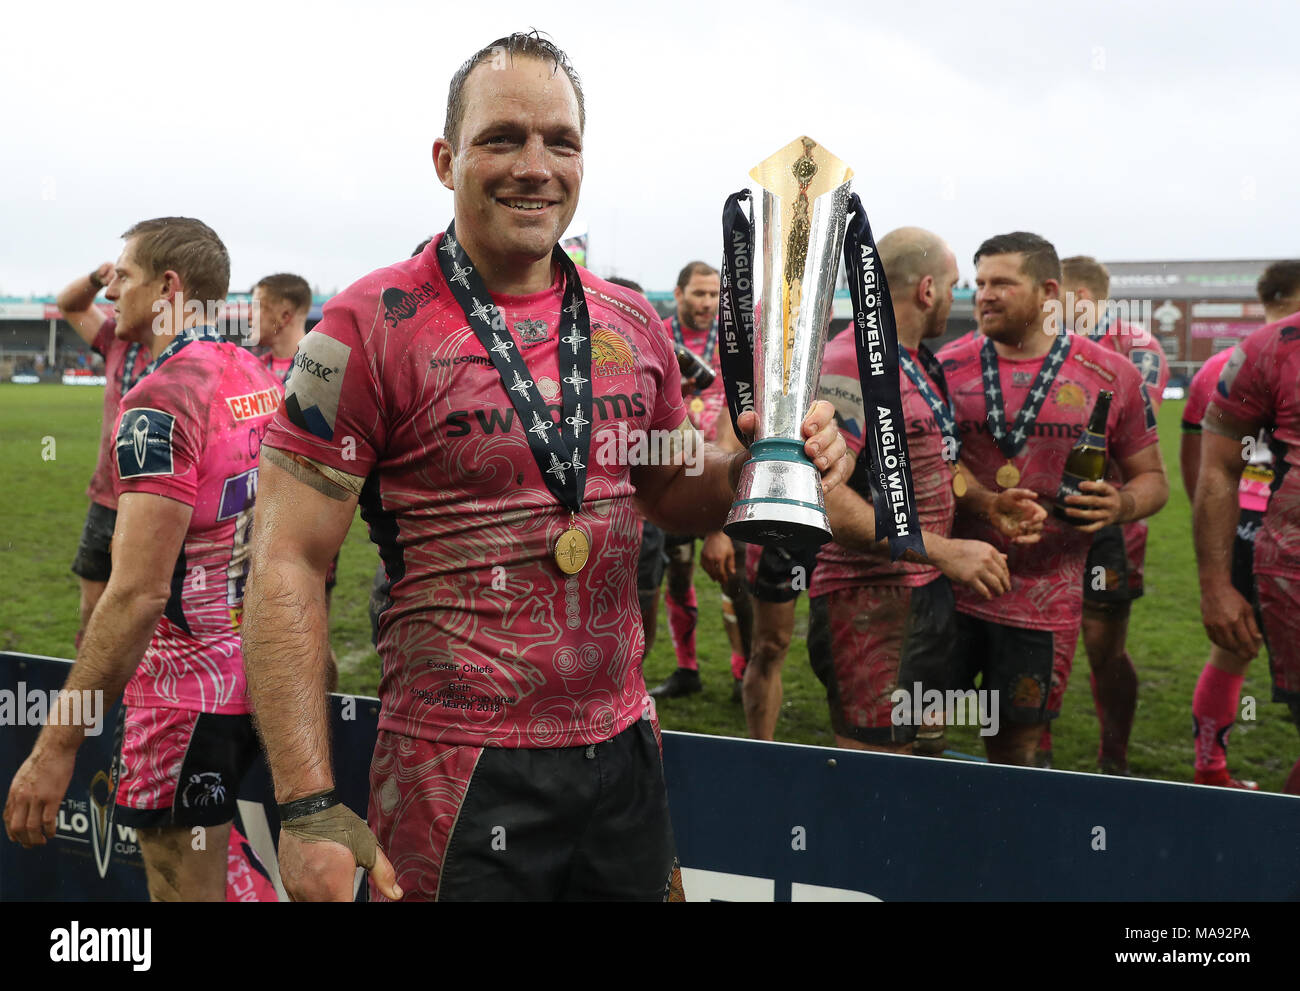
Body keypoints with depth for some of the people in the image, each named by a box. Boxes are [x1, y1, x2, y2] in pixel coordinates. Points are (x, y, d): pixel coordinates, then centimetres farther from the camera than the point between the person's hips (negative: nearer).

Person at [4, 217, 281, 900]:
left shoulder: (160, 403, -20)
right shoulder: (261, 379, 7)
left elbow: (138, 594, -25)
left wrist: (56, 746, -22)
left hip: (190, 687, -9)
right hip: (259, 676, 9)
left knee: (185, 888, 3)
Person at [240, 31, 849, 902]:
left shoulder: (631, 324, 5)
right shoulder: (374, 326, -11)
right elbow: (287, 567, -12)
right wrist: (309, 808, -17)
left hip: (625, 753, 6)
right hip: (460, 778, -5)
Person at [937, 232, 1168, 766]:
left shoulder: (1111, 376, 0)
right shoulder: (946, 368, 3)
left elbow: (1151, 478, 8)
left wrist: (1120, 505, -13)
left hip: (1045, 599, -1)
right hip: (948, 589, 1)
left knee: (1014, 750, 11)